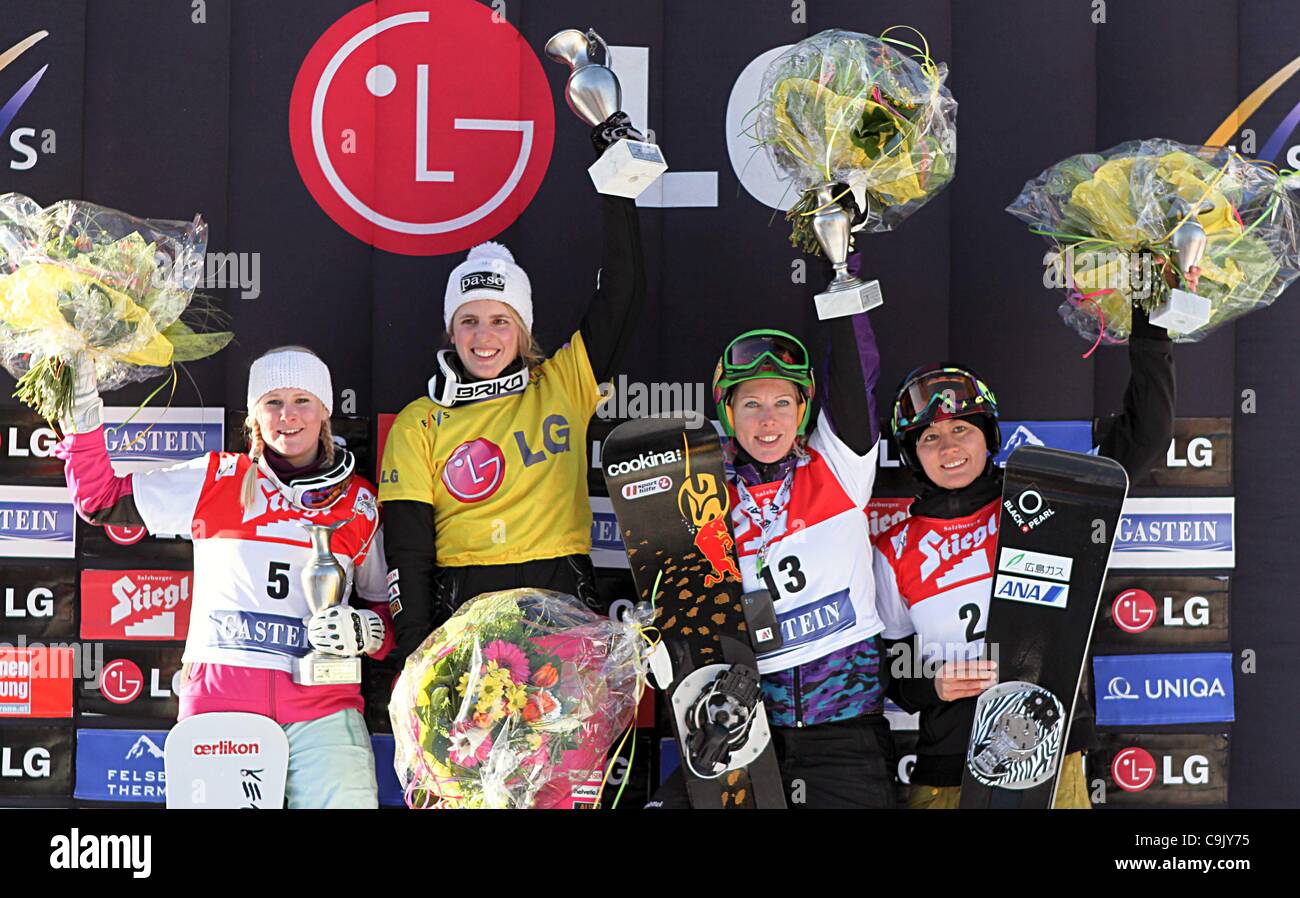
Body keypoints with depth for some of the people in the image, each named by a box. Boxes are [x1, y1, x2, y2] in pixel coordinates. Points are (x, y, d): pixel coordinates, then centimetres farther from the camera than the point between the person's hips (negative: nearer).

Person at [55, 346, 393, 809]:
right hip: (219, 694, 0)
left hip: (322, 703, 1)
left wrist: (364, 631, -2)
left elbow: (390, 609, 19)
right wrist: (82, 411, 7)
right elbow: (99, 500, 15)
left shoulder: (360, 502, 13)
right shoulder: (215, 481, 11)